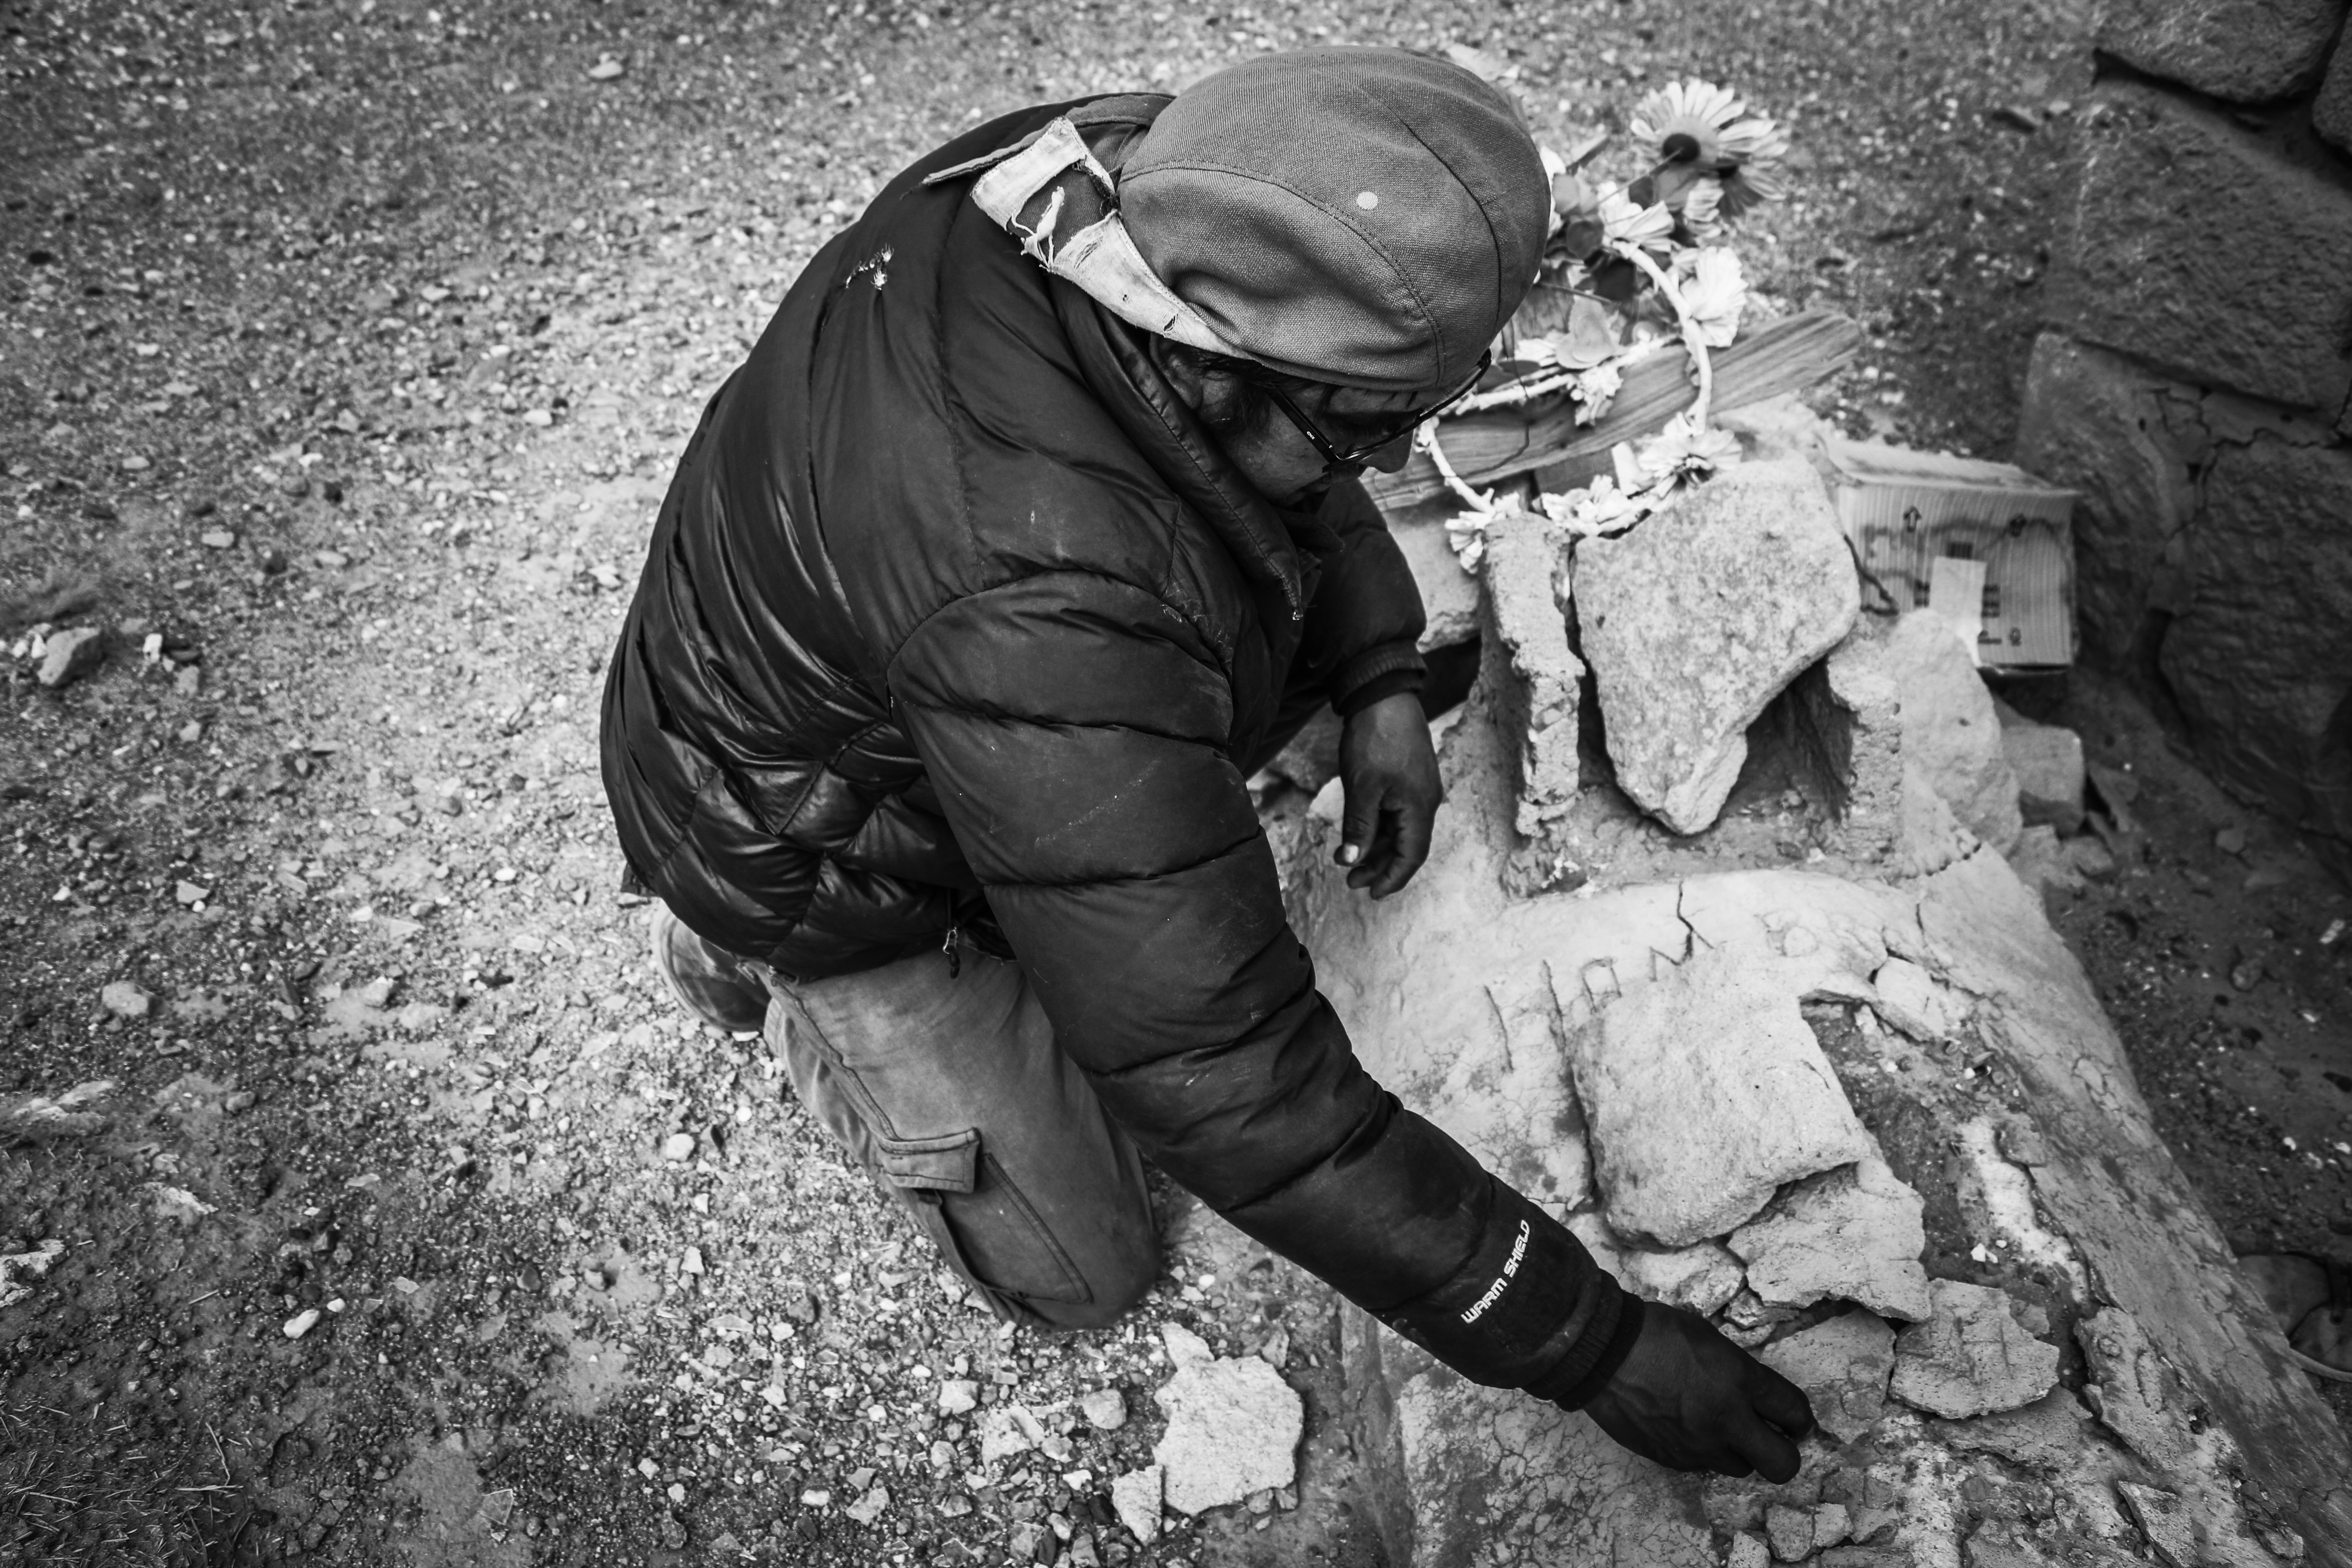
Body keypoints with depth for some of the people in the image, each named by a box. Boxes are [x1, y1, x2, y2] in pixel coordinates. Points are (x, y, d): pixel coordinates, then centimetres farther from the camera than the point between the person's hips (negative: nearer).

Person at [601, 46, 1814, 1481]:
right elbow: (1235, 1082, -40)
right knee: (1081, 1276, 7)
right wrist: (1591, 1345, -32)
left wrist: (1380, 679, -14)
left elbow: (1290, 471, -1)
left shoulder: (1134, 181, -23)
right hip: (821, 859, -6)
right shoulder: (1043, 607, -47)